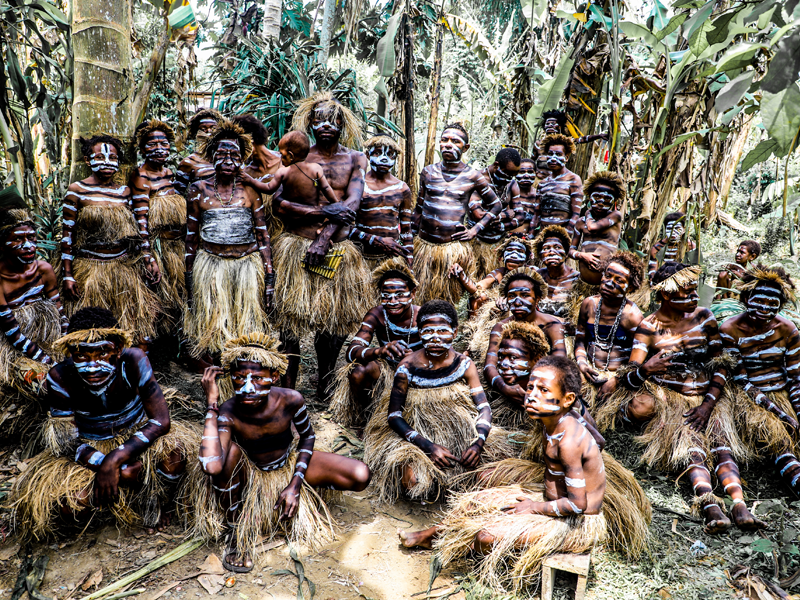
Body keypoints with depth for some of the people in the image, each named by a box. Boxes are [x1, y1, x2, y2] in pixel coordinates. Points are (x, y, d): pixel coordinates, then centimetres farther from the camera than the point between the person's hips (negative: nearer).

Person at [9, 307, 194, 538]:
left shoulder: (133, 361, -27)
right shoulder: (59, 379, -24)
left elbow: (161, 421, -25)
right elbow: (67, 442, -15)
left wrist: (114, 460, -35)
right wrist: (121, 470, -27)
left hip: (135, 437, 0)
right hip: (88, 449, 1)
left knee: (173, 448, -31)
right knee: (68, 504, -25)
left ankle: (158, 508, -2)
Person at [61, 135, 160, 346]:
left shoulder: (125, 191, 7)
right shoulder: (76, 190, -2)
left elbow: (139, 229, 11)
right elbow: (67, 234, -2)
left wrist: (149, 258, -2)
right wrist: (67, 275, -5)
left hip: (125, 269, 2)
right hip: (89, 271, -2)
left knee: (140, 340, 1)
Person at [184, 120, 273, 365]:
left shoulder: (250, 190, 4)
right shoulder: (198, 190, 5)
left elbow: (263, 235, 3)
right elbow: (191, 237, 9)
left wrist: (269, 276, -3)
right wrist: (189, 278, 7)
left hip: (247, 266, 0)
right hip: (210, 266, 0)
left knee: (247, 331, 3)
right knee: (209, 332, 1)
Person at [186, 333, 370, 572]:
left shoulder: (290, 400, -25)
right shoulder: (228, 413, -30)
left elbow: (307, 437, -4)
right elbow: (212, 467, -48)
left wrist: (295, 484, -13)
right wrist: (211, 404, -43)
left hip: (290, 464, 2)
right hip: (248, 474, -2)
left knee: (360, 476, -17)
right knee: (231, 450, -38)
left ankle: (306, 497, 12)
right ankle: (236, 530, -13)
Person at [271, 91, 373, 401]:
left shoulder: (355, 160, 8)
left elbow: (352, 203, -6)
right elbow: (278, 204, -6)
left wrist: (324, 239, -17)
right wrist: (323, 212, -14)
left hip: (338, 249, 1)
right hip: (297, 247, -1)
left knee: (335, 318, 5)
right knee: (290, 317, -3)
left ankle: (324, 387, 21)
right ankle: (288, 387, 9)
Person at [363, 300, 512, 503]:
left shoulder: (463, 364, -6)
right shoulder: (408, 368, -14)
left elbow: (484, 407, -8)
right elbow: (393, 416, -15)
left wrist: (478, 443, -28)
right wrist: (429, 446, -26)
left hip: (458, 431, 3)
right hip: (416, 436, -3)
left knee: (495, 451, -19)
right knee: (414, 483, -29)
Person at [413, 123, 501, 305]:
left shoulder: (472, 176, 0)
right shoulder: (428, 172, 6)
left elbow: (496, 205, 11)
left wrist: (476, 229, 1)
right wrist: (413, 236, 11)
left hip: (455, 248, -2)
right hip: (424, 245, 2)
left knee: (450, 301, 7)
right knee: (420, 299, 7)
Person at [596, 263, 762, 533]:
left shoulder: (703, 317, 6)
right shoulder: (649, 326, -3)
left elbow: (721, 364, 6)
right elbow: (630, 377, -8)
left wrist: (708, 403, -9)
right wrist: (645, 369, -34)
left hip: (707, 397, 3)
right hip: (669, 398, -3)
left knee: (721, 445, -23)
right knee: (692, 449, -27)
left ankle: (740, 505, -37)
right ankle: (711, 507, -42)